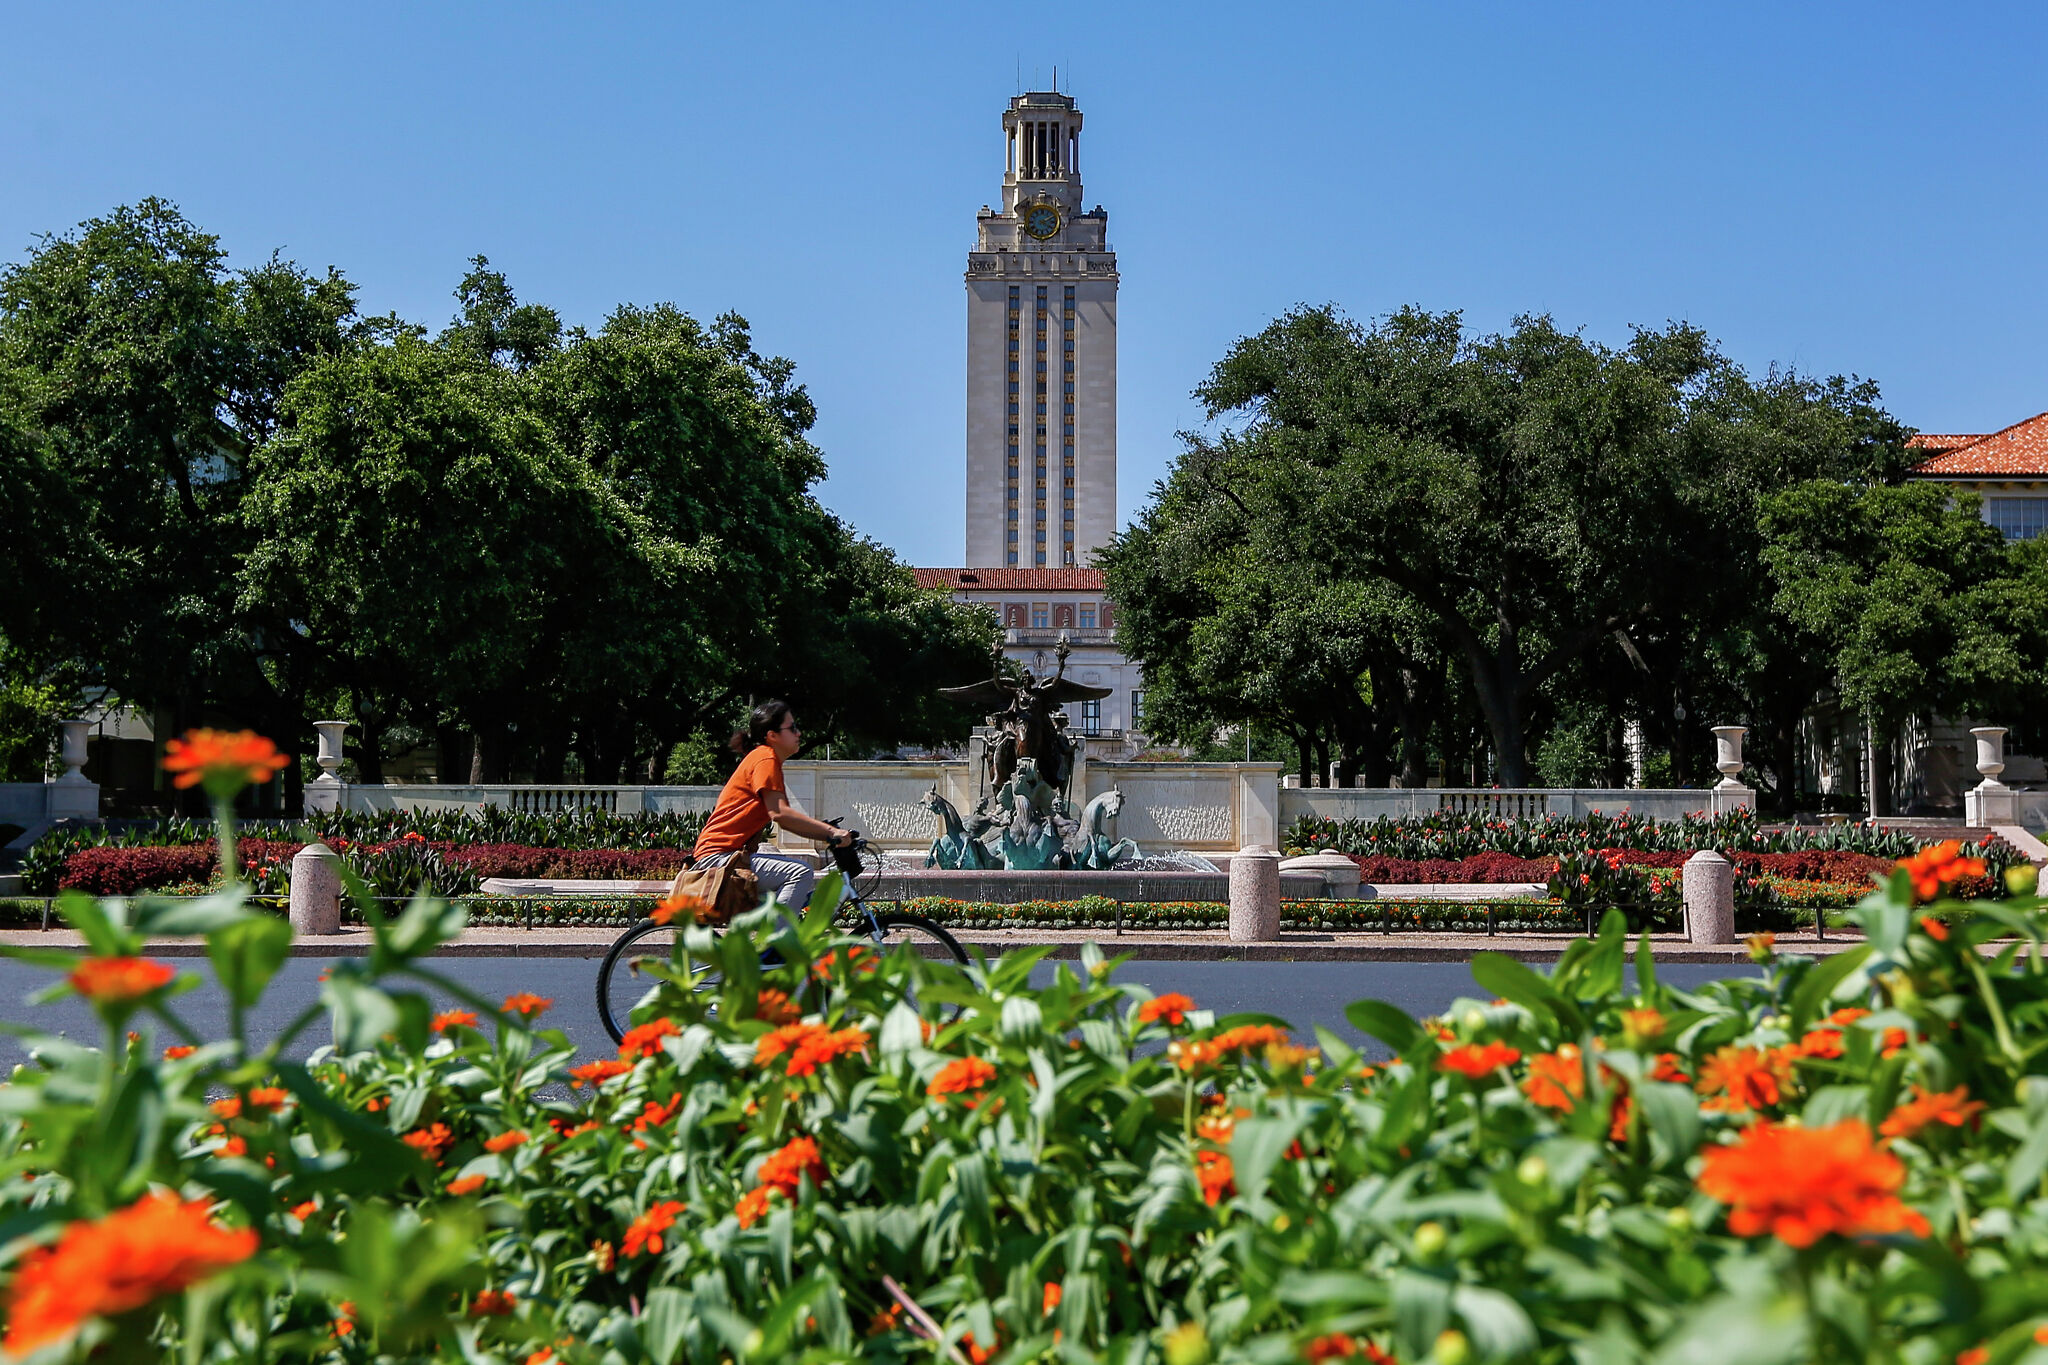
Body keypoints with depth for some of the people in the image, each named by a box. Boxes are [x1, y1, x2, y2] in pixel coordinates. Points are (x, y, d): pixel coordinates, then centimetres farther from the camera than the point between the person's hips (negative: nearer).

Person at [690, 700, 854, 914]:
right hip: (718, 857, -11)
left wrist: (830, 836, 5)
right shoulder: (765, 759, -10)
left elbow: (788, 820, 15)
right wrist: (831, 832, -21)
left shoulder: (767, 760, 20)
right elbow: (780, 813, -21)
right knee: (801, 872, -24)